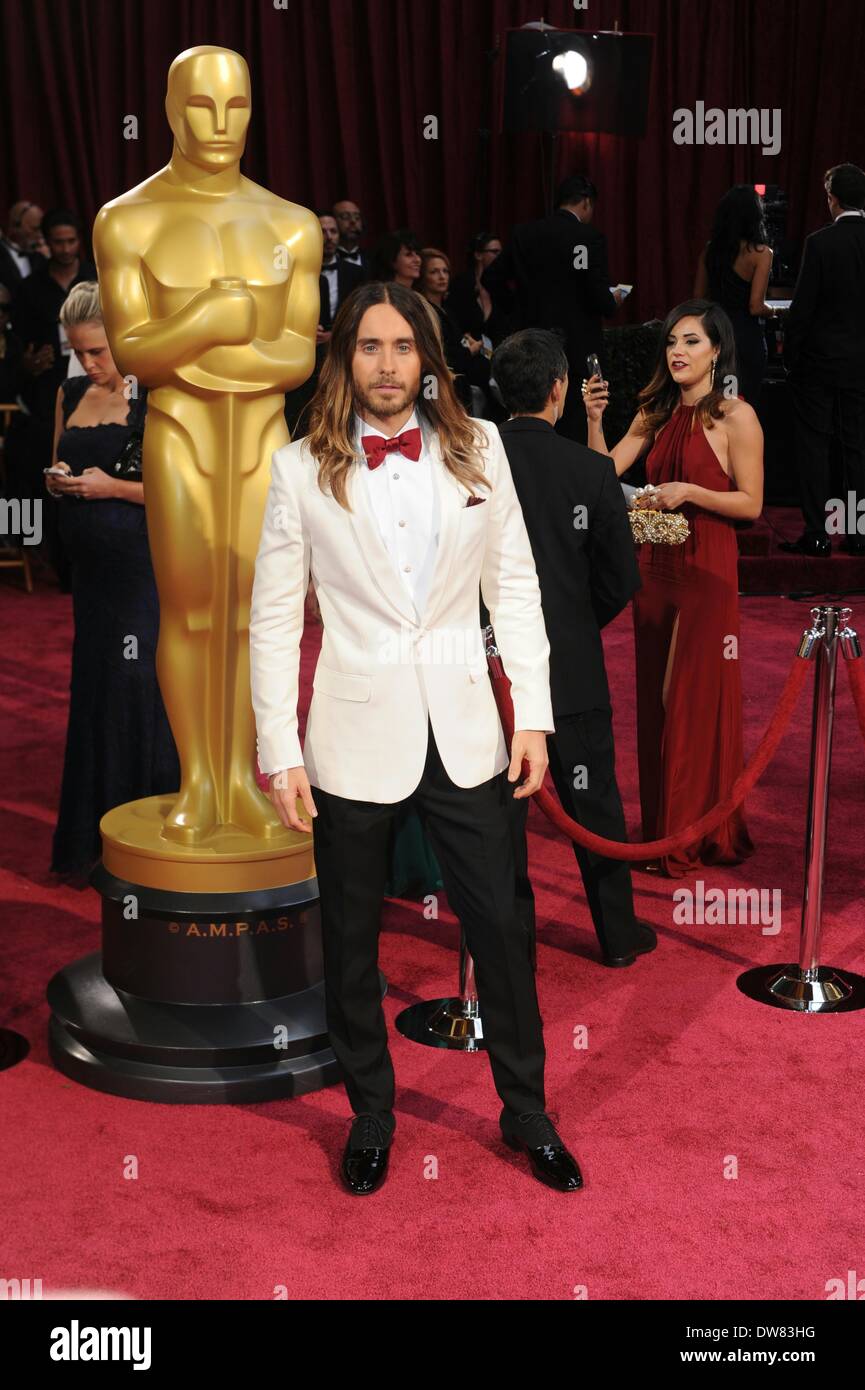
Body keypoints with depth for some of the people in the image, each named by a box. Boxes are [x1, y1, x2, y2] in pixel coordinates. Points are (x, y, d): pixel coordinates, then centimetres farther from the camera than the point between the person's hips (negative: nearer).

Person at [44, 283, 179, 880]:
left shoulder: (158, 398, -8)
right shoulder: (72, 394, 12)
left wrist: (112, 486, -17)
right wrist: (58, 480, 0)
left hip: (145, 567, -6)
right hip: (92, 566, 6)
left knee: (142, 692, -3)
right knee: (94, 692, 9)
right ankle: (95, 839, 21)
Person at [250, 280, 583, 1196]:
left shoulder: (478, 450, 2)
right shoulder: (303, 469, -3)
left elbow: (515, 586, 4)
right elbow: (273, 618, -2)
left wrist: (534, 714, -2)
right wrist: (281, 752, -7)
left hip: (463, 731, 1)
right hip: (356, 736, -1)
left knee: (499, 927, 7)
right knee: (350, 945, 12)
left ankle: (525, 1112, 28)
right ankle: (370, 1114, 33)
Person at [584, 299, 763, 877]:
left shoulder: (736, 416, -8)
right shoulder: (658, 412, 11)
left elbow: (751, 505, -9)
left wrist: (689, 491, -20)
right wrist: (594, 419, -11)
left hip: (706, 569, -6)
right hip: (655, 567, 7)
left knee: (700, 696, 0)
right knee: (656, 694, 12)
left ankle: (704, 833, 12)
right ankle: (664, 825, 24)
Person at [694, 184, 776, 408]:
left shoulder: (710, 249, 1)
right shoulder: (761, 253, -14)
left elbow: (698, 298, 7)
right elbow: (756, 307, -18)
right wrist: (772, 310, 3)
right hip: (746, 337, -5)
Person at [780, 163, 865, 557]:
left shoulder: (820, 243, -13)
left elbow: (802, 306, -12)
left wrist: (790, 356, -1)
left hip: (819, 360, -4)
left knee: (813, 447, 4)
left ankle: (816, 535, 4)